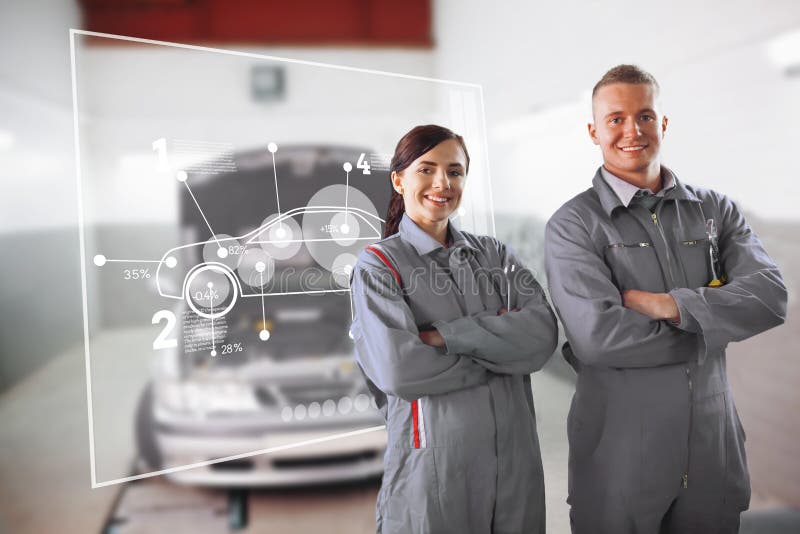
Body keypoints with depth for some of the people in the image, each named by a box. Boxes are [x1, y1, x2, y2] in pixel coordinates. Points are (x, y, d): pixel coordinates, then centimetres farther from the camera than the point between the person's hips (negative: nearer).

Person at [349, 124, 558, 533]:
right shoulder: (378, 265, -5)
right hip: (434, 460, -4)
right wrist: (498, 349, -9)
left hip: (515, 453, 4)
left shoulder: (494, 254, 8)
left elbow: (543, 333, -7)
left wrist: (448, 335, -18)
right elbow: (398, 368, -18)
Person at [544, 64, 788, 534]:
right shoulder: (573, 225, -10)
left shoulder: (717, 210, 4)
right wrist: (714, 325, -11)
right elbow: (596, 336, -22)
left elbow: (771, 296, -8)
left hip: (715, 446, 4)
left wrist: (669, 305, -20)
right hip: (619, 454, -3)